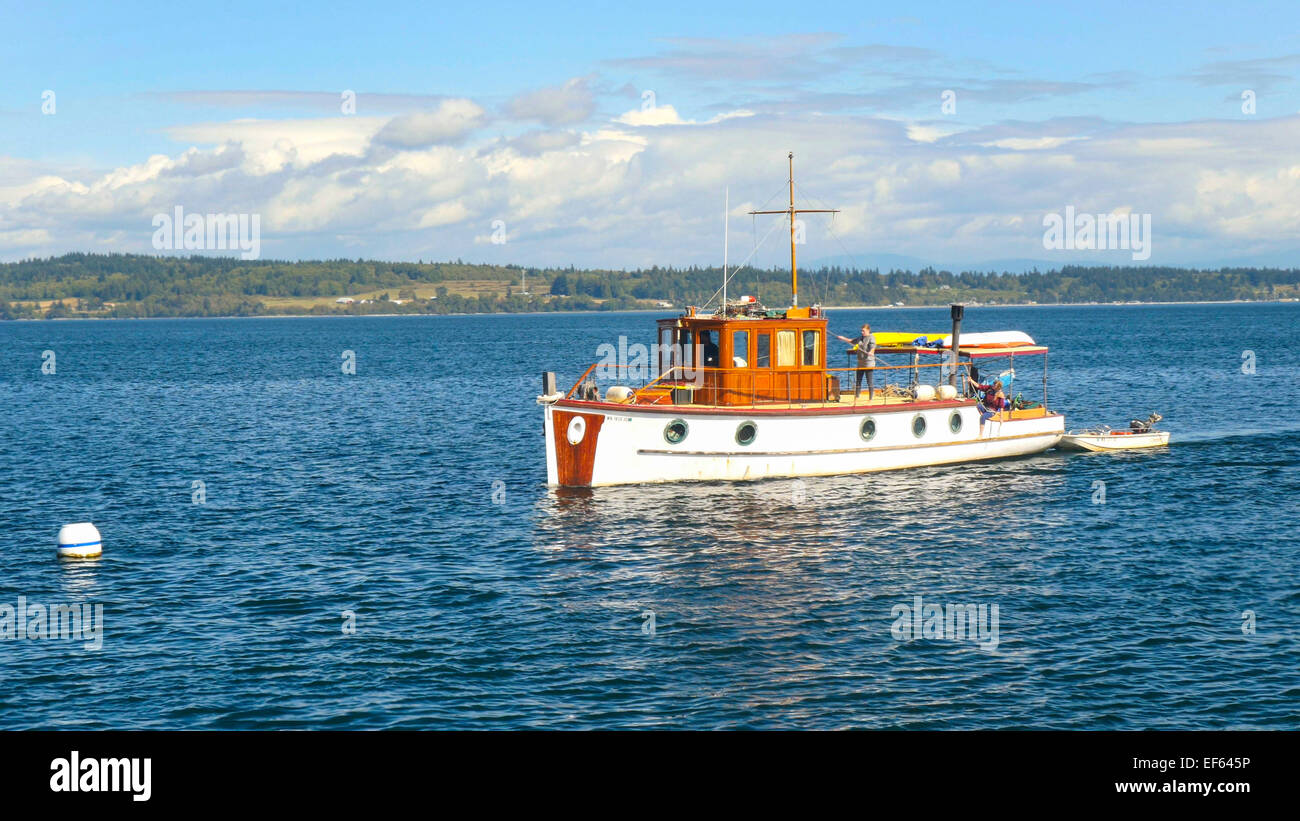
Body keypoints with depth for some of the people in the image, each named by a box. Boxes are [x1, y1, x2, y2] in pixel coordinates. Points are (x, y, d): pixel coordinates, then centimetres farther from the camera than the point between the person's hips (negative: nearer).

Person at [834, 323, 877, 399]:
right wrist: (843, 338, 33)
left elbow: (873, 347, -28)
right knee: (858, 381, 11)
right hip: (860, 363, 8)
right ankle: (856, 398, 18)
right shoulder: (861, 337, 13)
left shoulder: (871, 337, -10)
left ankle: (870, 399, 1)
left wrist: (870, 352, -48)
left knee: (869, 382, -4)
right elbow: (852, 341, 31)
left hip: (869, 363, -8)